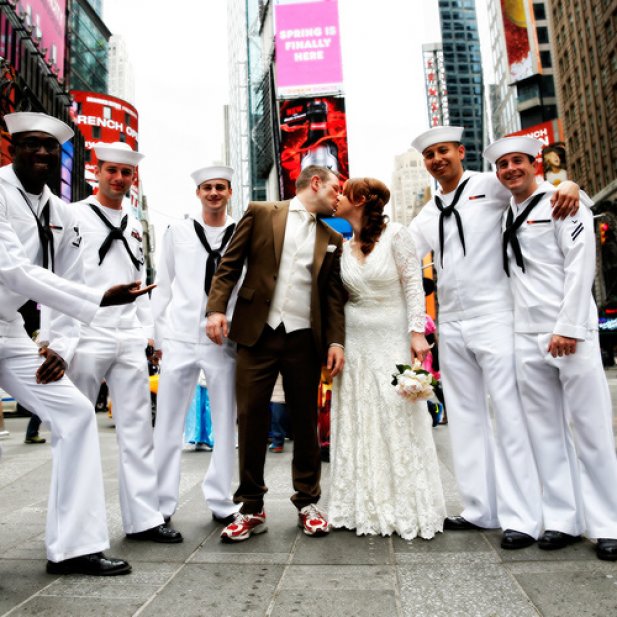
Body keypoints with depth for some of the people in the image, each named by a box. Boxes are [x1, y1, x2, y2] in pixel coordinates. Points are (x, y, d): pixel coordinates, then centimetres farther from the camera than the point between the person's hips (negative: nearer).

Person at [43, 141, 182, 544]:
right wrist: (58, 340, -12)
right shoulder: (74, 216, 0)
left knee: (138, 429, 4)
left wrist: (149, 331, 10)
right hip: (85, 336, -5)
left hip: (130, 339, 5)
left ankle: (143, 518, 12)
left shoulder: (134, 225, 16)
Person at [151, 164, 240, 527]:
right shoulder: (178, 232, 10)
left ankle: (221, 502, 20)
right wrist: (160, 335, 6)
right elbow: (163, 287, 11)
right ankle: (161, 503, 19)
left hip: (225, 340, -1)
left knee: (226, 424, 7)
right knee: (168, 424, 6)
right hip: (180, 338, 1)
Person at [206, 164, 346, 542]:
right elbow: (230, 264, 3)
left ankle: (308, 503, 24)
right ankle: (251, 508, 16)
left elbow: (334, 294, 9)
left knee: (305, 421, 8)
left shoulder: (332, 239, 14)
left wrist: (336, 341, -2)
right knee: (251, 419, 2)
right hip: (258, 331, -2)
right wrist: (216, 308, -10)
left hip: (304, 338, 2)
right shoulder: (260, 214, 7)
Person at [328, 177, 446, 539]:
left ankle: (407, 508, 16)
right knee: (359, 426, 7)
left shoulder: (395, 234, -5)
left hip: (393, 342, -4)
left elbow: (414, 283, -7)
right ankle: (366, 507, 20)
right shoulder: (344, 247, 8)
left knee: (399, 425, 0)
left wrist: (417, 331, -14)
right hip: (355, 343, 5)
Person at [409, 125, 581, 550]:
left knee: (509, 417, -3)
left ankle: (523, 518, 7)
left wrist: (571, 185, -21)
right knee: (466, 419, 9)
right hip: (451, 325, 6)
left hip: (493, 320, -6)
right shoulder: (428, 214, 16)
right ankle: (481, 510, 20)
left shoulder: (489, 186, 1)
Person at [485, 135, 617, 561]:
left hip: (571, 332, -5)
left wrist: (567, 328, -15)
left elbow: (581, 265, -8)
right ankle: (563, 520, 16)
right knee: (546, 431, 7)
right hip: (526, 336, 5)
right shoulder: (504, 216, 16)